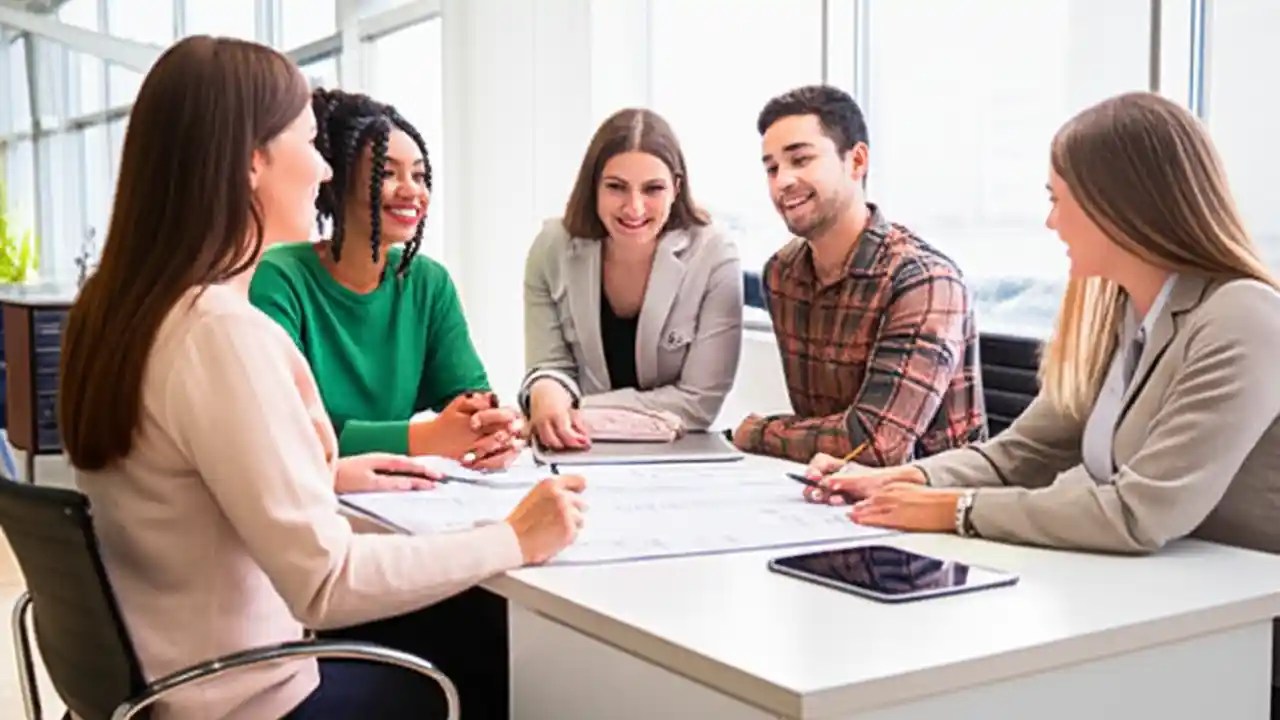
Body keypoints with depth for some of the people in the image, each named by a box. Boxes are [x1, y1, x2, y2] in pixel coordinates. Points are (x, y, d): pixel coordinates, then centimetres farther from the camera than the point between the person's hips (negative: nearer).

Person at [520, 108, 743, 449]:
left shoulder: (715, 258, -14)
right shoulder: (552, 249, -7)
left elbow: (699, 403, -14)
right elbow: (550, 366, -3)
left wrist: (578, 409, -19)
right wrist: (546, 392, -26)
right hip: (579, 457, 3)